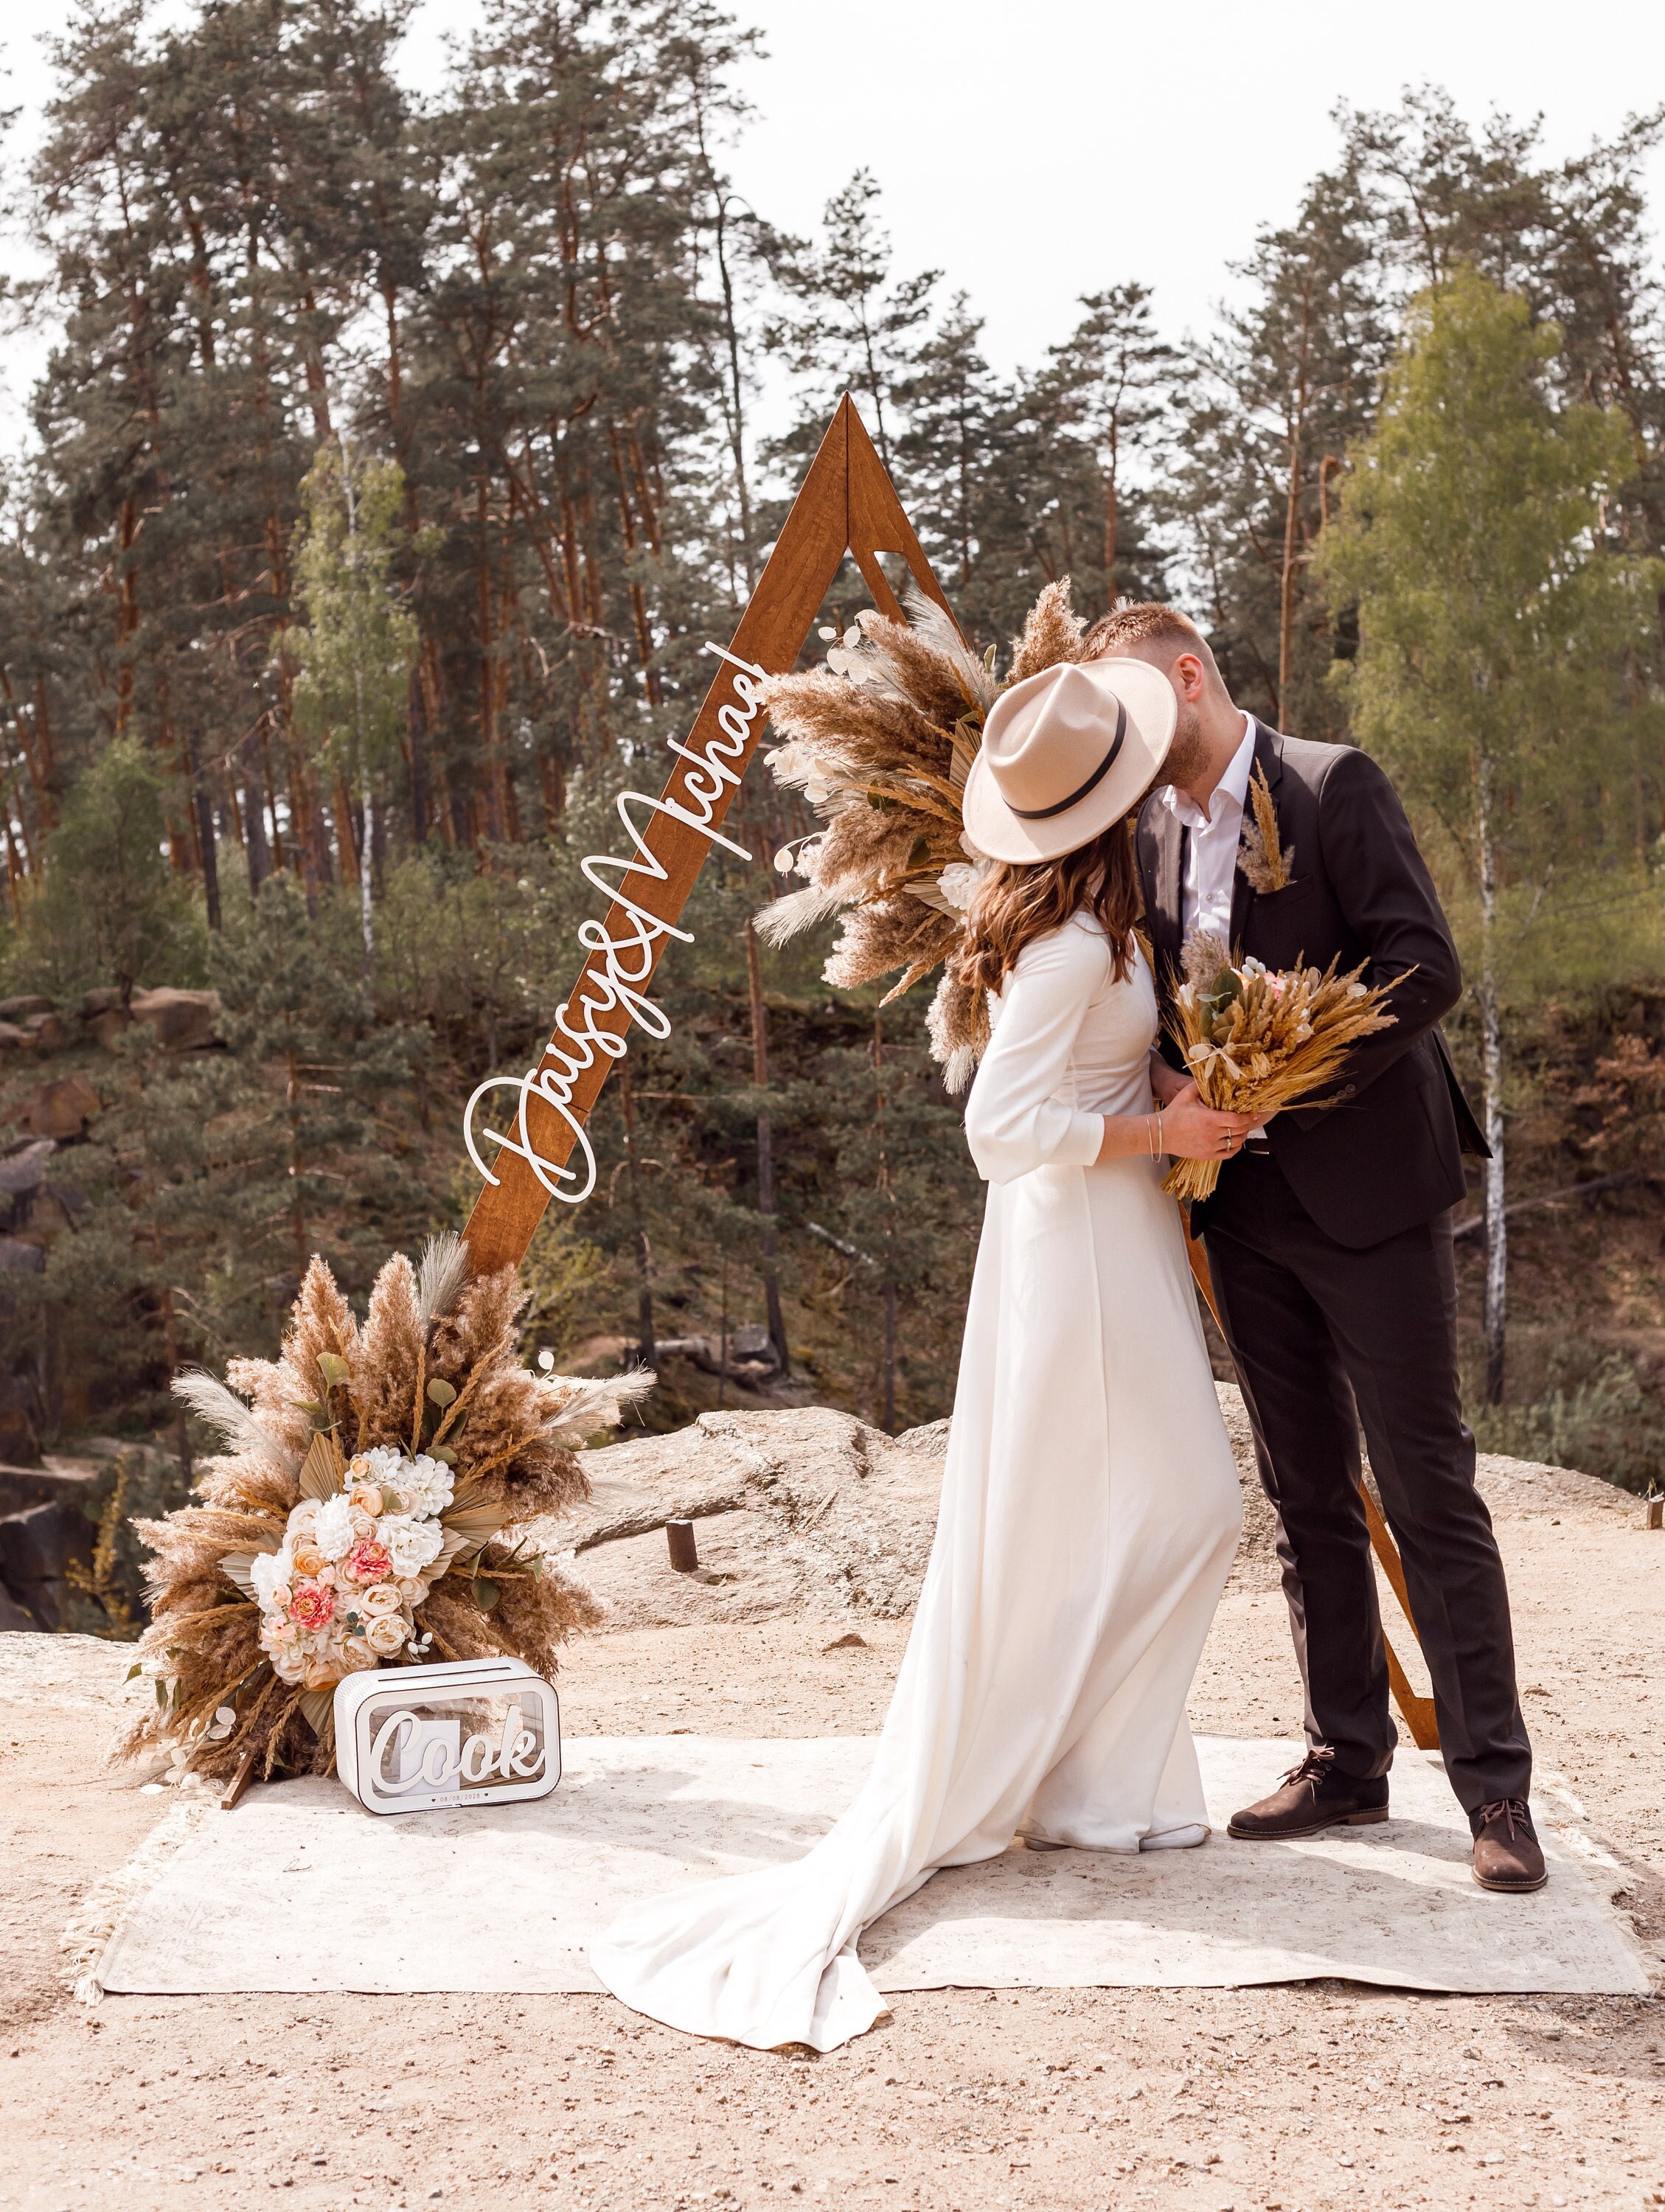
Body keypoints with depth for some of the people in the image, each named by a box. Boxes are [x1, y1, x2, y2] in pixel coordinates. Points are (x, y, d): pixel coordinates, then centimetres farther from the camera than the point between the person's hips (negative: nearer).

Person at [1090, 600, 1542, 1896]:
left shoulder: (1334, 785, -8)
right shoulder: (1156, 834, 12)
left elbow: (1424, 968, -17)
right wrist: (1177, 1095, -4)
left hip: (1368, 1189, -7)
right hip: (1251, 1209, 7)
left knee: (1429, 1489, -3)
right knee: (1307, 1496, 11)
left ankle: (1496, 1789, 3)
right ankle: (1348, 1761, 21)